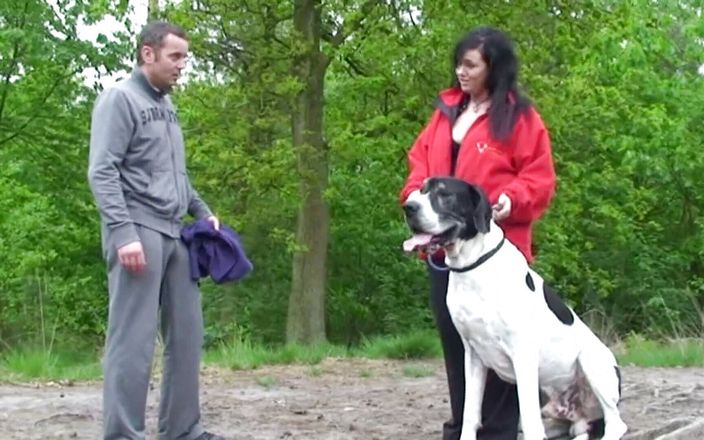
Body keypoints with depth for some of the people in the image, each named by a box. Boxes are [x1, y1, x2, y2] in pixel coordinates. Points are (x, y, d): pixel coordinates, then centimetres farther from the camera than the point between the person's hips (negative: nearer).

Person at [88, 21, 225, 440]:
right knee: (135, 339, -9)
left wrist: (203, 212, 17)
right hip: (139, 231, -8)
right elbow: (102, 172, -13)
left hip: (174, 234, 8)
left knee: (186, 335, 8)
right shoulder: (120, 98, -4)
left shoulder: (167, 107, 20)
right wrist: (123, 231, -21)